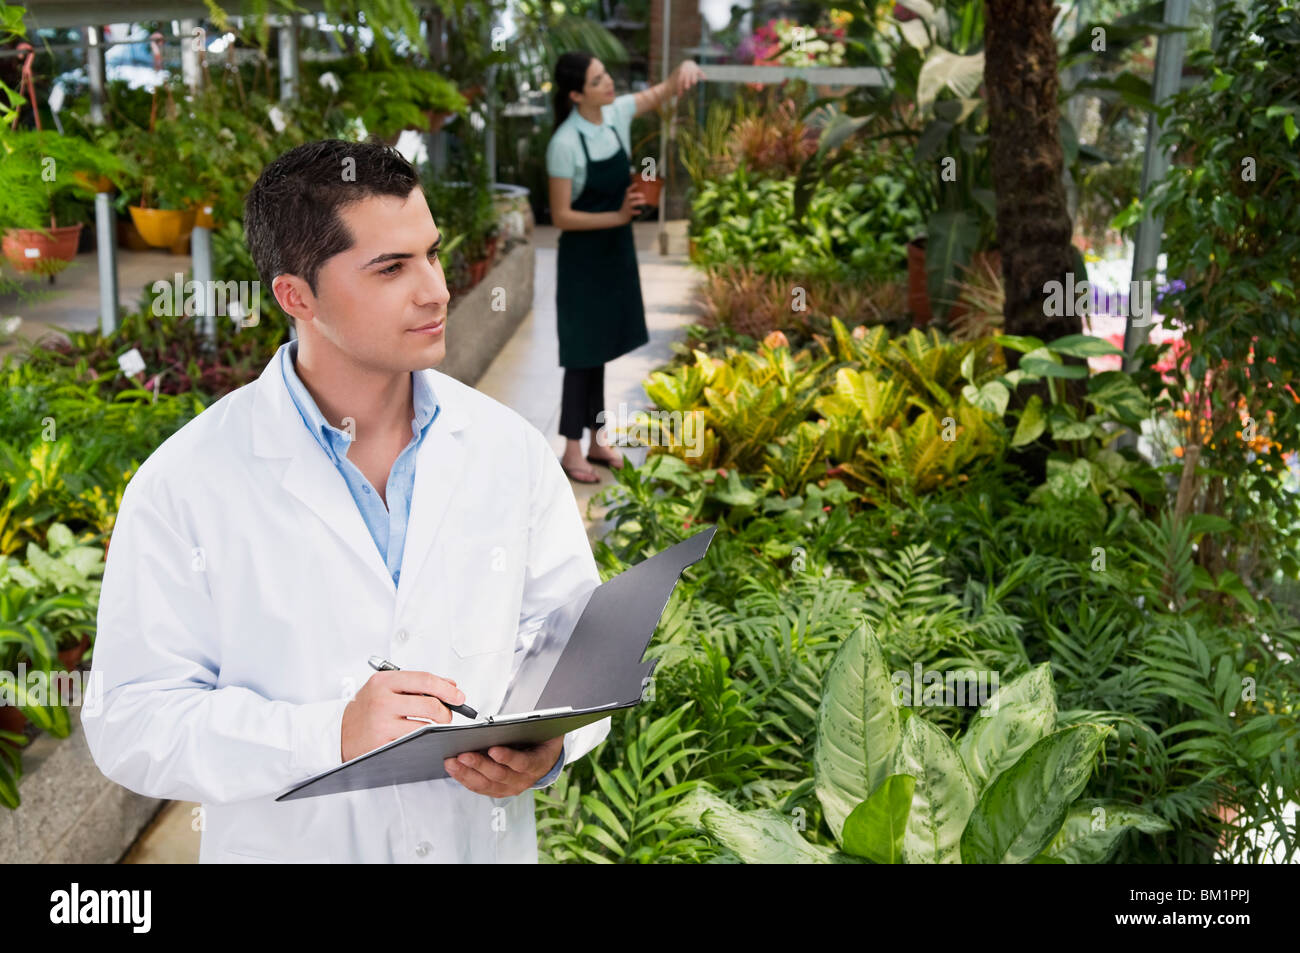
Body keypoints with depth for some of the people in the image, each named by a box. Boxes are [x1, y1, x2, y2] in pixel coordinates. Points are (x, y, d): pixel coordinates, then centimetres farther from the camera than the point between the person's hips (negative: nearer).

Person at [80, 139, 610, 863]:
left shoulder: (512, 449, -6)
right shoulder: (185, 485, -15)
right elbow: (131, 723, -15)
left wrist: (550, 742, -19)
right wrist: (330, 734, -27)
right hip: (289, 846, -2)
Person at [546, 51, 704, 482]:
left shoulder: (618, 113, -4)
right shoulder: (565, 144, -22)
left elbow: (664, 91, 6)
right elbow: (561, 216, -20)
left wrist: (685, 68, -17)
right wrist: (617, 216, -28)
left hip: (616, 250, 7)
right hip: (583, 256, -7)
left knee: (600, 347, 16)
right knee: (582, 350, 1)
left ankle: (597, 440, 27)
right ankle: (572, 450, 13)